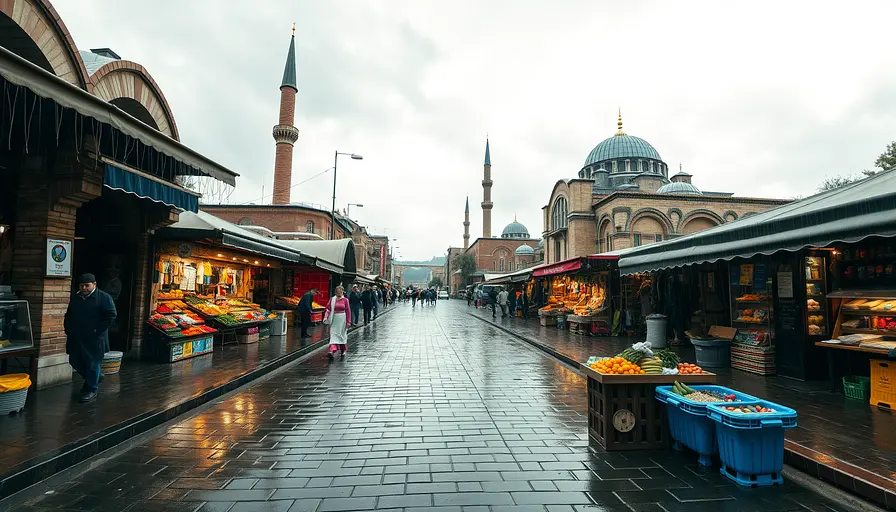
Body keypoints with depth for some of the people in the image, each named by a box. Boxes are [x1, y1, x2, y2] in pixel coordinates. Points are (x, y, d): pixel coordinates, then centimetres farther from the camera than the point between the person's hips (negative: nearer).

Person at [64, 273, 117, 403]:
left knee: (93, 363, -1)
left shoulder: (104, 297, -8)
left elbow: (111, 316, -14)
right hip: (76, 338, 7)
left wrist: (96, 331, -16)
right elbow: (68, 316, 24)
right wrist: (68, 330, 10)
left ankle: (92, 389, 11)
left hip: (94, 340, -7)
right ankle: (96, 377, 33)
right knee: (75, 361, 13)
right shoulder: (75, 298, 12)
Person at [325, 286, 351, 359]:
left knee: (342, 334, 9)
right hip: (334, 319, 1)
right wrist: (326, 317, -16)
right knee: (334, 335, -5)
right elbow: (328, 308, 0)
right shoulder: (332, 299, 5)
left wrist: (348, 322, -2)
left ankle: (342, 351, 26)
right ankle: (332, 351, -13)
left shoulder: (345, 300, 0)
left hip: (342, 318, -1)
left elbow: (347, 311, 0)